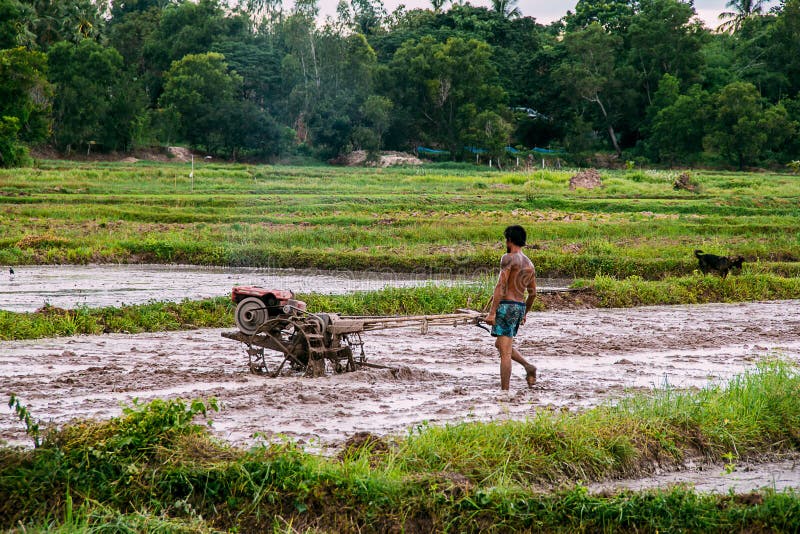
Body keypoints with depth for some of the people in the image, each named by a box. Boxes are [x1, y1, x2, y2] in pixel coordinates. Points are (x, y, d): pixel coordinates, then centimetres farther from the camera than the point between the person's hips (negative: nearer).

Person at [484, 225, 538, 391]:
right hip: (520, 307, 8)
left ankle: (504, 391, -8)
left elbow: (501, 286, -17)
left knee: (505, 352, -7)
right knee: (500, 344, 23)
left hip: (507, 306, -8)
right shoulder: (529, 264, 15)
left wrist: (492, 312, -18)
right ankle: (528, 367, 7)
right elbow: (532, 293, 21)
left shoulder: (508, 258, -9)